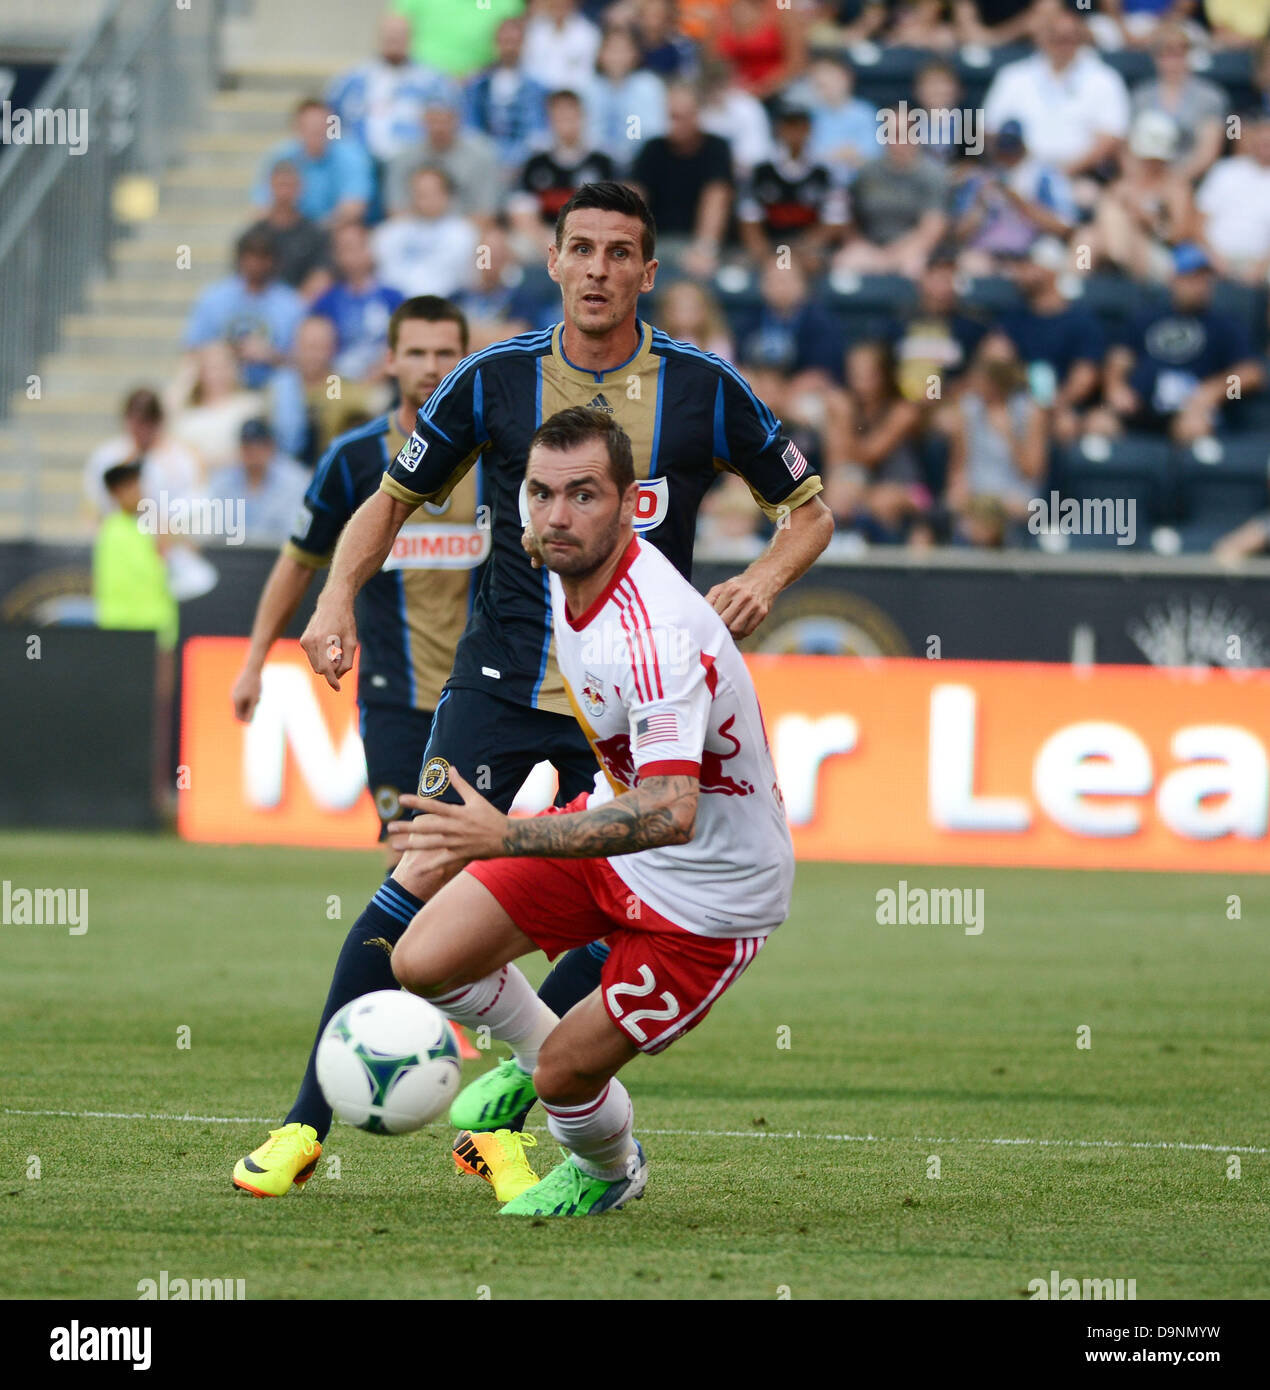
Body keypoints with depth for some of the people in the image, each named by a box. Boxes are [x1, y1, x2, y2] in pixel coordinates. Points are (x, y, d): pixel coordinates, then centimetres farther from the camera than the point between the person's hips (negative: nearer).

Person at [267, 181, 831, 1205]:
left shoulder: (704, 390, -3)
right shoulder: (496, 381, -2)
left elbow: (810, 509, 8)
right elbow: (396, 497, 11)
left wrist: (764, 579, -12)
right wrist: (339, 599, -6)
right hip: (502, 681, -1)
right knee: (424, 879, -12)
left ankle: (503, 1117, 11)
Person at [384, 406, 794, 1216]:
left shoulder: (656, 634, -36)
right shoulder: (569, 571, -7)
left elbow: (670, 814, -46)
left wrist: (505, 836, -52)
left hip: (709, 895, -8)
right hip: (616, 818, 8)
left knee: (565, 1077, -4)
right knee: (424, 963, -2)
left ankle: (608, 1174, 32)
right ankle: (534, 1050, 29)